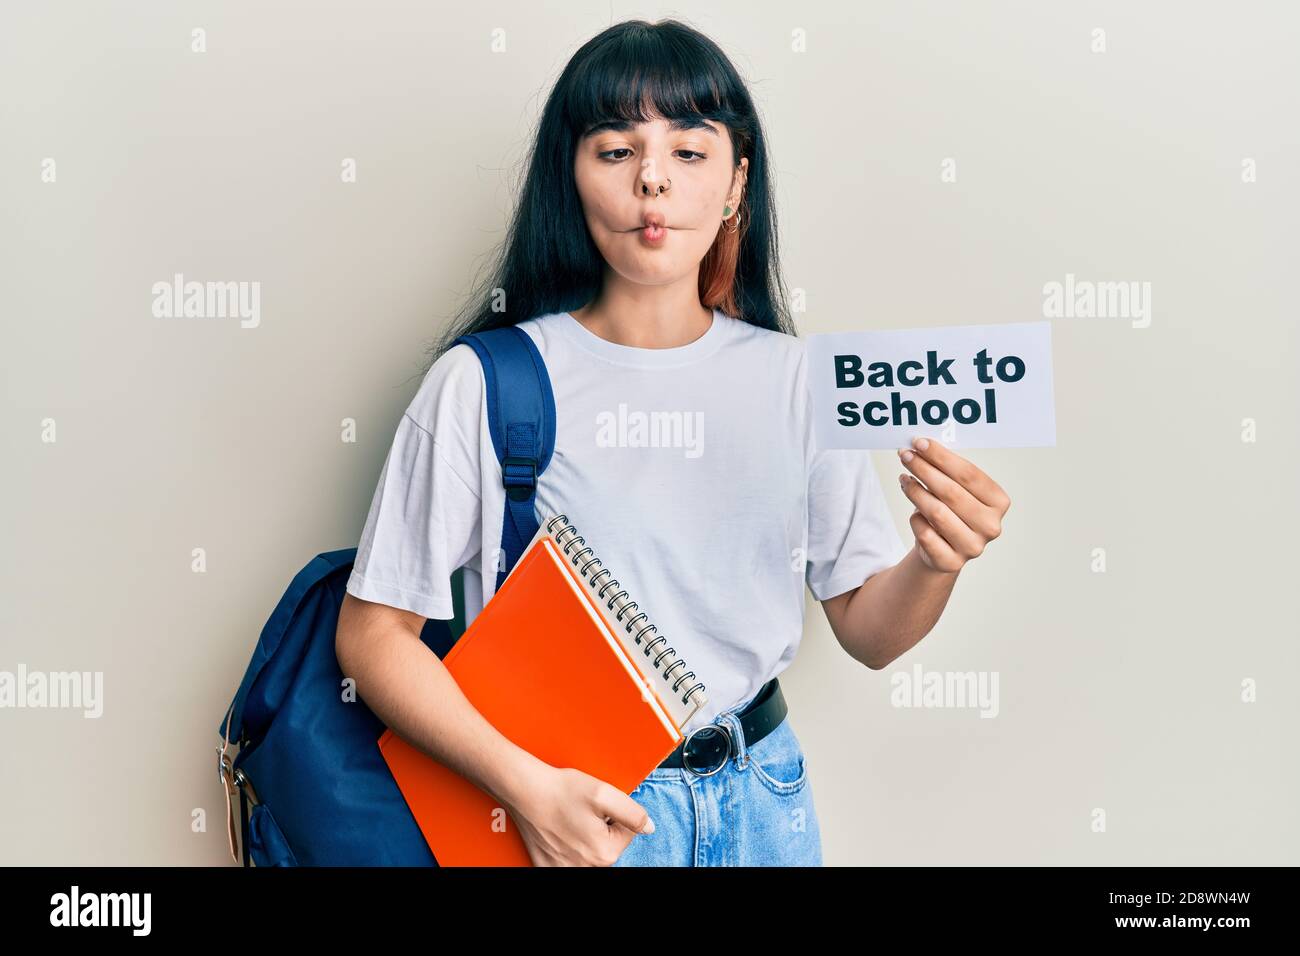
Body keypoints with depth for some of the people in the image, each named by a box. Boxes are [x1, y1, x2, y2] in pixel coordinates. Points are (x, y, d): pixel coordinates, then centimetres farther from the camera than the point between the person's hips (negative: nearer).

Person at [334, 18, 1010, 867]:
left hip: (761, 797, 4)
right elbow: (375, 633, -9)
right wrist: (527, 786, -18)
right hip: (571, 811, -3)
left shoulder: (792, 379, -5)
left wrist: (937, 561, -19)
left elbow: (868, 630, 1)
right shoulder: (483, 383, -14)